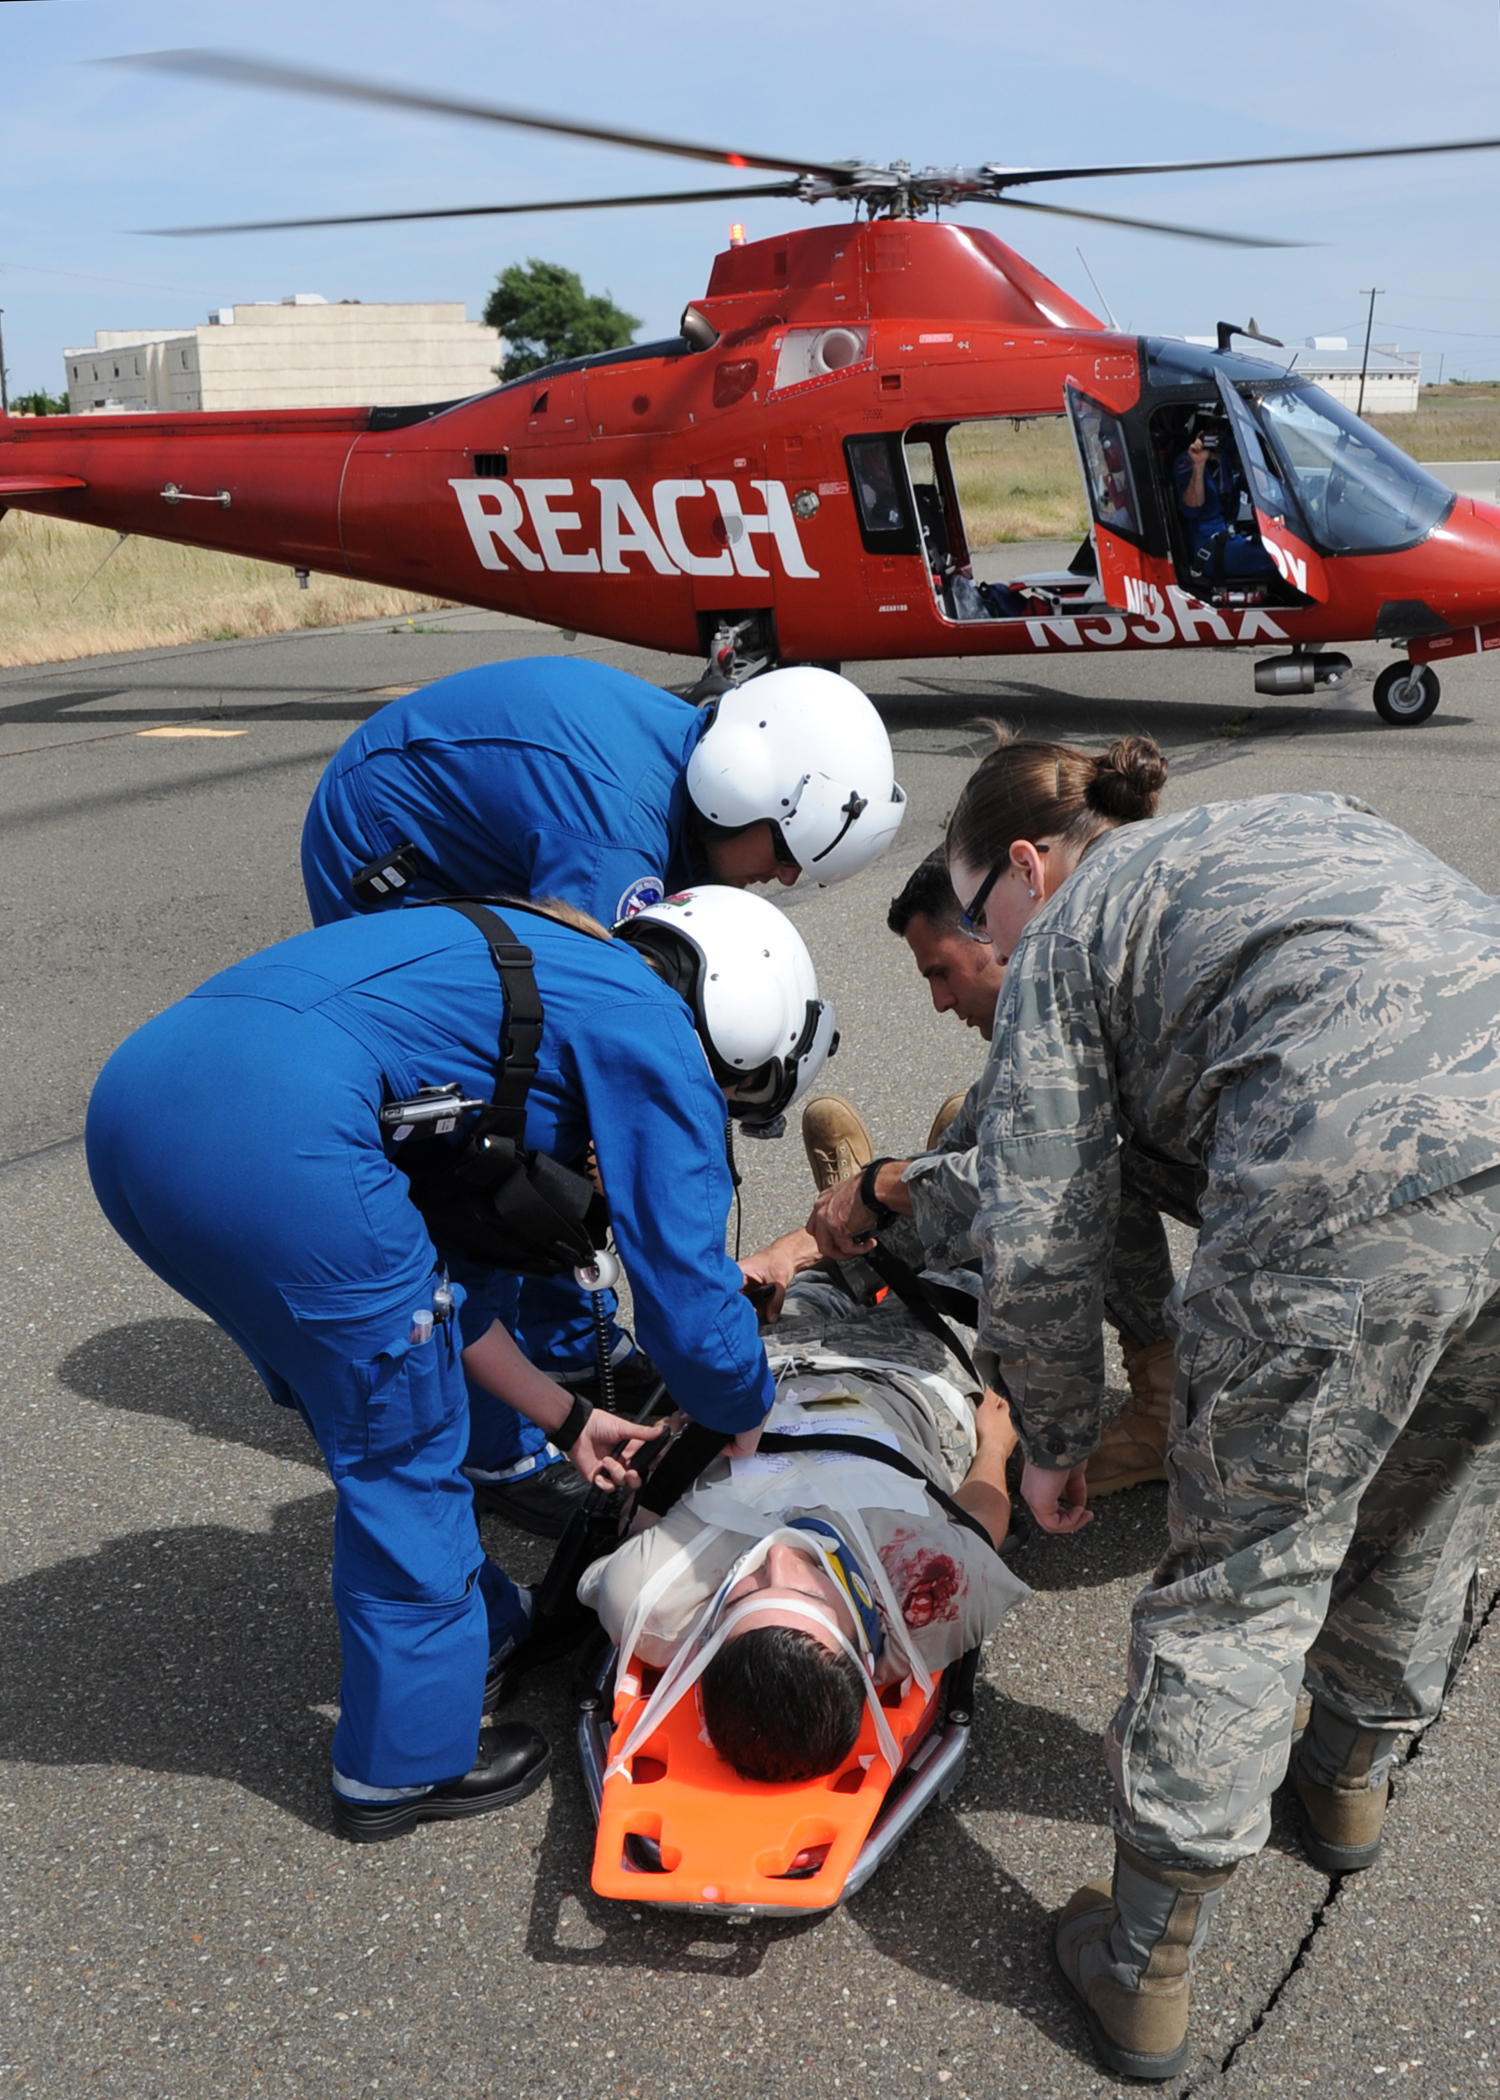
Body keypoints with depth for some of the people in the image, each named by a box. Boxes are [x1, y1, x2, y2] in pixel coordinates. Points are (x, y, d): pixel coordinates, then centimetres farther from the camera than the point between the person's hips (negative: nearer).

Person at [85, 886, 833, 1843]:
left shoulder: (531, 976, 30)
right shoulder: (656, 1040, 5)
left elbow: (443, 1268, 33)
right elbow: (688, 1301, 5)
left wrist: (566, 1417, 37)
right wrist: (747, 1412, 27)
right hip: (275, 1134, -9)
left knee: (372, 1395, 27)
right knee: (403, 1446, 11)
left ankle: (479, 1621, 45)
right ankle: (408, 1763, 29)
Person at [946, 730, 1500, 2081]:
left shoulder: (1066, 933, 14)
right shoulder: (1315, 820, 33)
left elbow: (1043, 1240, 9)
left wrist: (1054, 1438, 23)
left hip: (1355, 1194, -7)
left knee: (1244, 1579, 7)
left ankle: (1147, 1972, 20)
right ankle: (1353, 1779, 51)